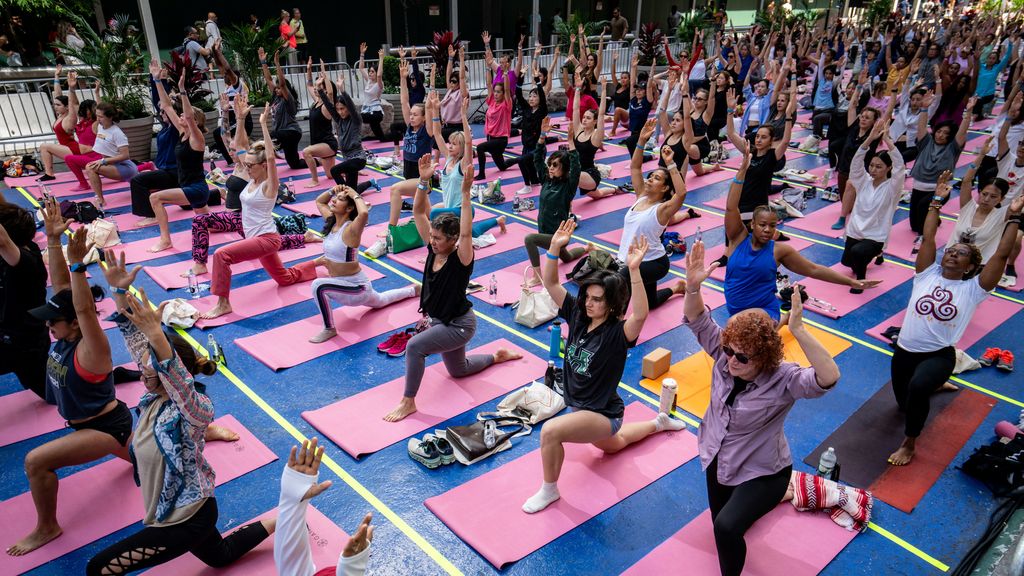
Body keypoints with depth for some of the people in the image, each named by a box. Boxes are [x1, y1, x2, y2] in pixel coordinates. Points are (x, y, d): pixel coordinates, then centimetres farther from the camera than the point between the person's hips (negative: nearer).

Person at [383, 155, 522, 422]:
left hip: (459, 325, -8)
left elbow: (466, 233, -44)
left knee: (414, 346, -27)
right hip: (440, 321, 8)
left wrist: (465, 193, -49)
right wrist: (424, 181, -26)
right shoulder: (433, 248, -8)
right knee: (458, 370, 27)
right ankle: (497, 356, 49)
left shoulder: (461, 258, -24)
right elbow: (419, 212, -12)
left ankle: (408, 402, -12)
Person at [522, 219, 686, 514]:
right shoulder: (577, 315, -9)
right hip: (579, 406, 8)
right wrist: (555, 247, -28)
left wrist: (634, 270, -56)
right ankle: (658, 423, 60)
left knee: (549, 431, -32)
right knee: (611, 445, 38)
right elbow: (550, 283, -14)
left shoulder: (618, 332, -25)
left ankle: (549, 490, -5)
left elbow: (641, 315, -48)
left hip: (602, 414, -8)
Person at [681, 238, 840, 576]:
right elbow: (698, 321, -19)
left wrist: (798, 331, -56)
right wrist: (693, 286, -39)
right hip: (718, 461, 6)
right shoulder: (726, 356, -14)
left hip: (761, 472, -6)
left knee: (727, 527, -29)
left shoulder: (783, 379, -27)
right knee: (721, 525, 25)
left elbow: (828, 377, -45)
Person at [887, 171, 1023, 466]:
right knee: (904, 402, 19)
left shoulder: (973, 288, -1)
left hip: (939, 355, -3)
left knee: (918, 388, -35)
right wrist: (937, 200, -1)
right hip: (905, 349, 4)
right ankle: (933, 387, 56)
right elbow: (928, 237, -2)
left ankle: (909, 444, -13)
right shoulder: (927, 274, 4)